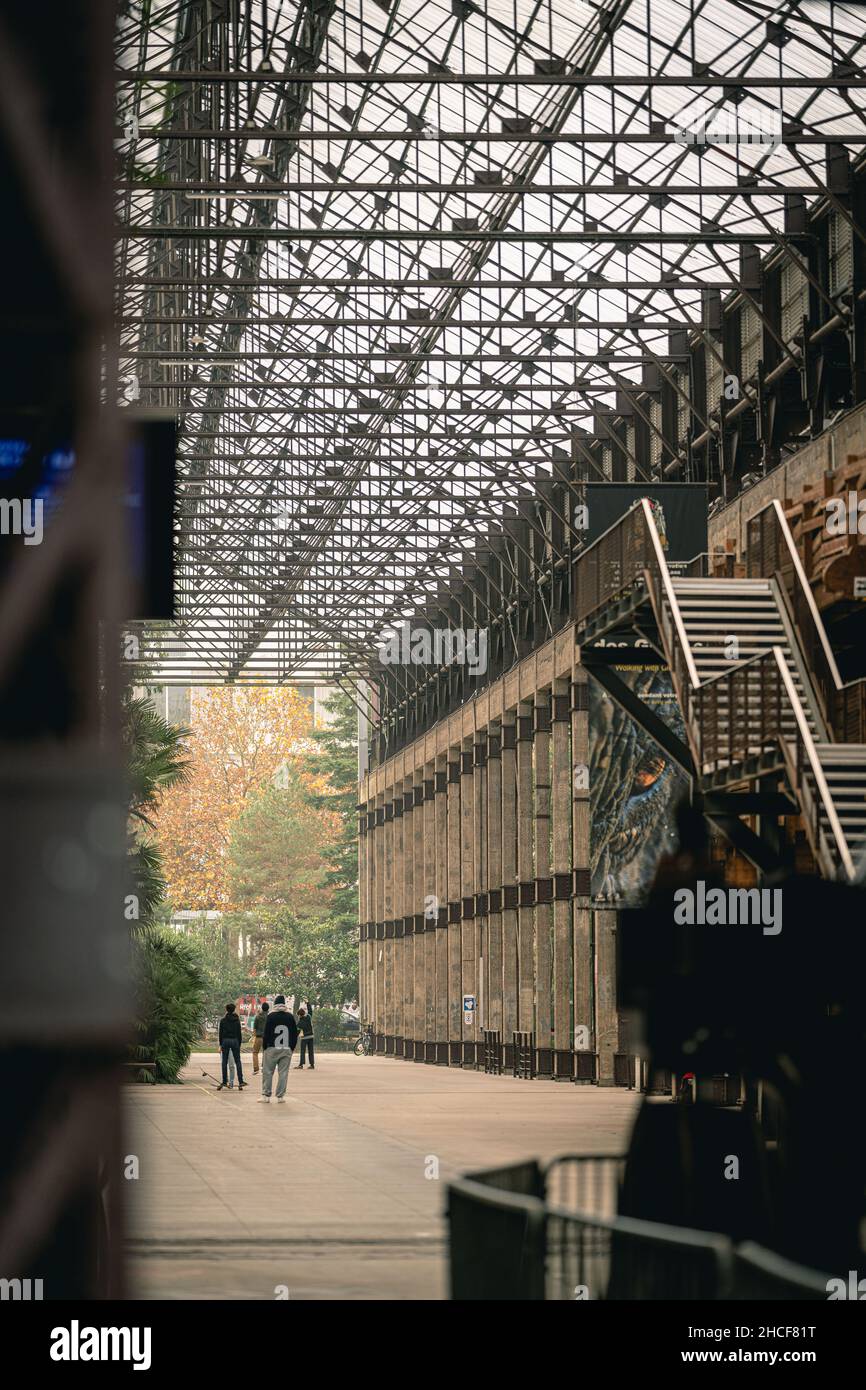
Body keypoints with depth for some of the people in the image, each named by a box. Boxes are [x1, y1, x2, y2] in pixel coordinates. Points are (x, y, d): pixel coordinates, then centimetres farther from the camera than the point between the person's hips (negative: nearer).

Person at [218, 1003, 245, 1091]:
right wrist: (239, 1045, 11)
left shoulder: (223, 1020, -1)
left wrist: (220, 1045, 6)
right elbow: (239, 1033, 4)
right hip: (235, 1041, 1)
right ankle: (240, 1081, -6)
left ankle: (224, 1081, 7)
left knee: (224, 1062, 7)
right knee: (237, 1061, 3)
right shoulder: (237, 1020, 2)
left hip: (225, 1041, -1)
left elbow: (220, 1033, 1)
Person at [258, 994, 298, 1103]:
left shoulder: (271, 1016, -5)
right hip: (287, 1049, 2)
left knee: (267, 1072, 5)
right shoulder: (290, 1016, 5)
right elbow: (295, 1033, 9)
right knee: (283, 1073, 4)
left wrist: (265, 1047, 6)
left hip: (272, 1049, -2)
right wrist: (292, 1047, 16)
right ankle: (280, 1096, 3)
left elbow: (266, 1033, -4)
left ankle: (266, 1095, 3)